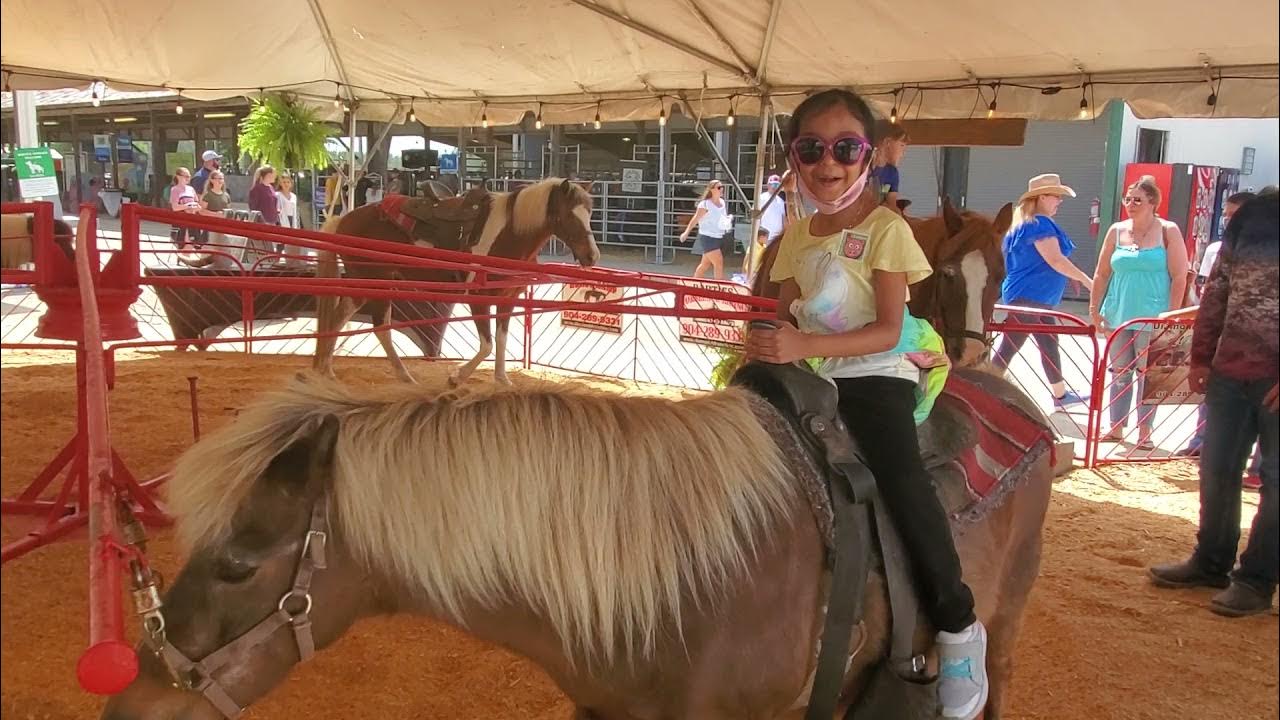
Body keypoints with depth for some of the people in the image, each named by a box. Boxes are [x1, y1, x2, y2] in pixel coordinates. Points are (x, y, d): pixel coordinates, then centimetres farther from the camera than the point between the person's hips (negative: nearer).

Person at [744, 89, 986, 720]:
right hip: (810, 374, 7)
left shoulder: (886, 229, -8)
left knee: (901, 480, -24)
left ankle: (957, 624, -7)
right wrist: (770, 340, -8)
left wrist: (806, 347, -25)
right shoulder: (797, 235, 11)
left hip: (875, 374, -6)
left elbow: (888, 330, -14)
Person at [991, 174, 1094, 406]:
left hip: (1037, 299, 11)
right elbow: (1055, 260, -21)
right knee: (1008, 349, -7)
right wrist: (1085, 279, -14)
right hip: (1027, 298, -11)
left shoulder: (1024, 223, 14)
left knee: (1050, 345, 17)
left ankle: (1060, 394, 28)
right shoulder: (1040, 224, -17)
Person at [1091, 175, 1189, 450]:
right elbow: (1102, 274, 11)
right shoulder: (1117, 231, 6)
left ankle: (1144, 433, 11)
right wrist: (1094, 308, 6)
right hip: (1118, 316, 3)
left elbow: (1179, 277, -5)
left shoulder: (1168, 232, -3)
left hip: (1152, 318, -3)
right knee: (1120, 373, 9)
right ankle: (1115, 429, 18)